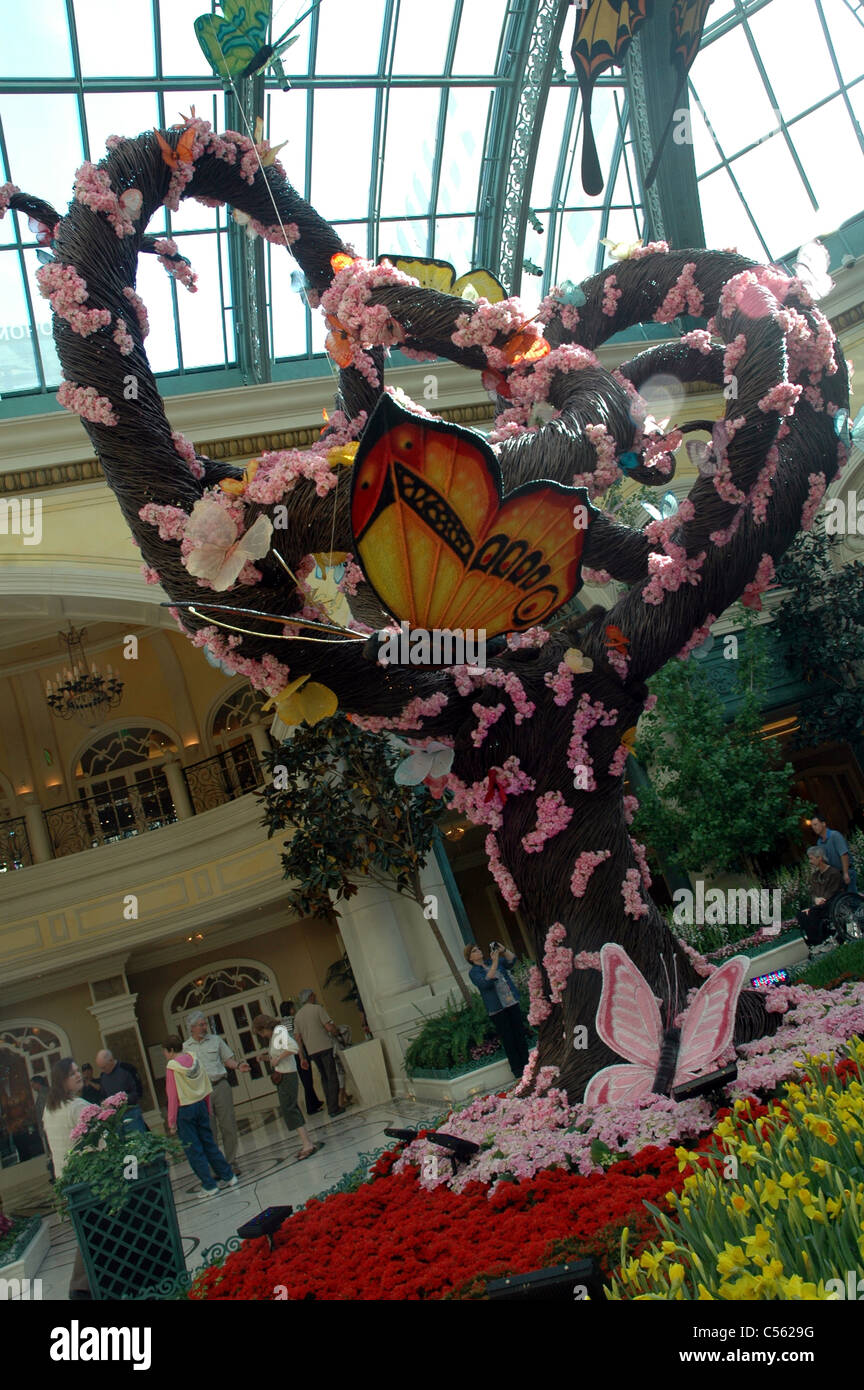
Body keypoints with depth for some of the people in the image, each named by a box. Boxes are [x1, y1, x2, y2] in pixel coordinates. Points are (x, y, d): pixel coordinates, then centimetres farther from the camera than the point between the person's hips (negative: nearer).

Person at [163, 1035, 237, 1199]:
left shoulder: (172, 1067, -14)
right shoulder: (195, 1060, 3)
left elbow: (172, 1097, -14)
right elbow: (207, 1089, 9)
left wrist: (171, 1122, -8)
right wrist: (208, 1109, 19)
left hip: (184, 1111, -6)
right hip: (201, 1106, 6)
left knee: (193, 1150, 4)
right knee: (209, 1144, 16)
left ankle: (209, 1186, 5)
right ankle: (228, 1176, 19)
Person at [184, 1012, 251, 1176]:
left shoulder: (216, 1040, 11)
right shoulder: (185, 1048, 8)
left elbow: (228, 1059, 12)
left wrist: (238, 1066, -7)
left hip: (220, 1086, 1)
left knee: (228, 1126, 0)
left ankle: (231, 1162, 11)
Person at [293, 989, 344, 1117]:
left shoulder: (297, 1015, 13)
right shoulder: (318, 1008, -5)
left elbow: (298, 1038, 10)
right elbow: (330, 1027, -12)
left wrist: (302, 1057, 12)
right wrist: (337, 1031, 10)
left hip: (311, 1051, 6)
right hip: (325, 1047, -6)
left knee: (324, 1078, 16)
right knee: (332, 1077, -1)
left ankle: (331, 1106, 17)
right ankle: (334, 1108, -4)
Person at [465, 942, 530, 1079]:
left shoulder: (494, 961, 12)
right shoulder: (473, 972, -5)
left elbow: (511, 960, 3)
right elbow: (486, 982, -22)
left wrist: (503, 950, -14)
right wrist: (495, 962, -24)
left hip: (512, 1003, 5)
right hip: (497, 1010, -5)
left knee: (520, 1035, 7)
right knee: (509, 1041, 1)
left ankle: (527, 1066, 18)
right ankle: (518, 1073, 9)